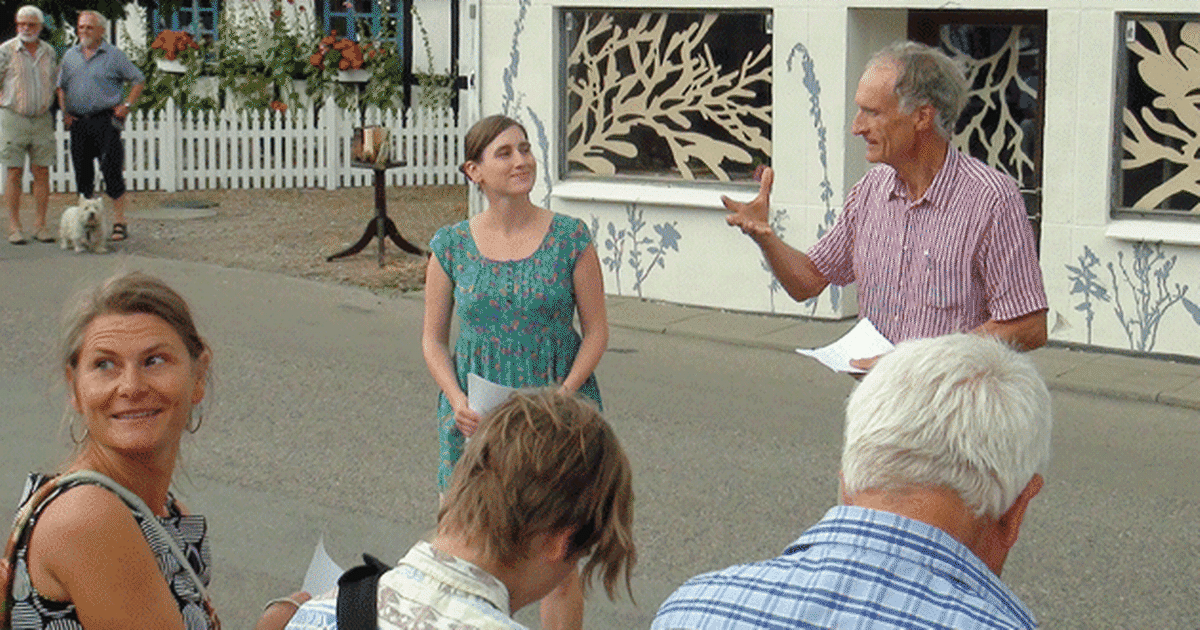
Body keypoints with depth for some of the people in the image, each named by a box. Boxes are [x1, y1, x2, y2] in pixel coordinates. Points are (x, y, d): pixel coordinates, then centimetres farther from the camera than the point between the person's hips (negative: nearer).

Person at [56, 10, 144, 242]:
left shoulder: (114, 56, 1)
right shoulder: (70, 56, 14)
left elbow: (138, 81, 4)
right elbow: (61, 86, 24)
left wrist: (126, 105, -5)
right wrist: (65, 112, 11)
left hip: (106, 120, -4)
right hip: (78, 122, 4)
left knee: (111, 170, -10)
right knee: (82, 172, 6)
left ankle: (119, 223, -6)